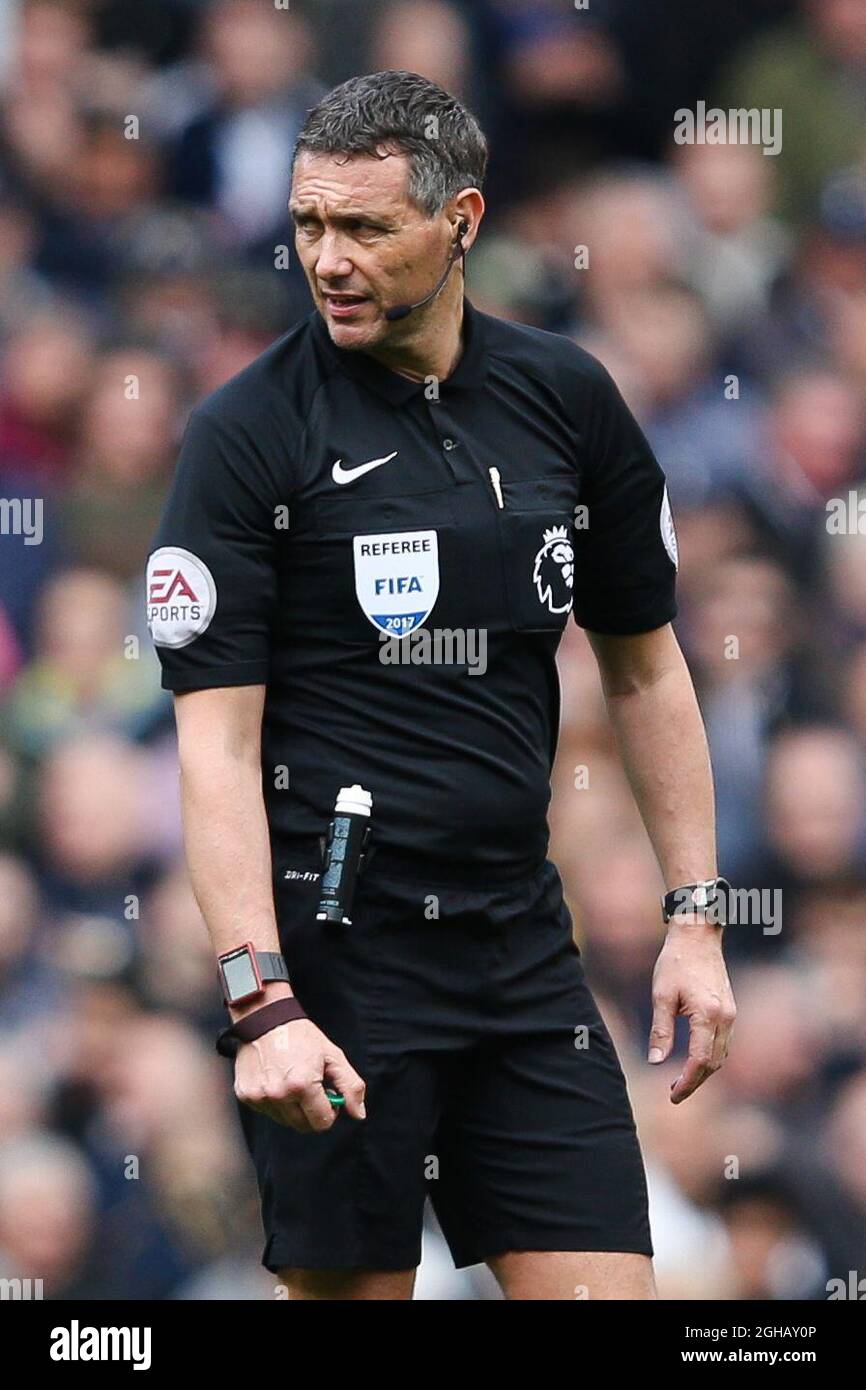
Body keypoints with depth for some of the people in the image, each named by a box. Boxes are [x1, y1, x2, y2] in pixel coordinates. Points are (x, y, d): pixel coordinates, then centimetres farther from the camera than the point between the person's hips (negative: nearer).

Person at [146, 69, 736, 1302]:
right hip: (333, 955, -4)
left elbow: (644, 666, 16)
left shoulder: (567, 400, 6)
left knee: (608, 1284, -1)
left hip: (524, 947, 4)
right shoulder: (250, 430, -7)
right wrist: (260, 1002, -20)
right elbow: (216, 739, -11)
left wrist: (695, 917, 10)